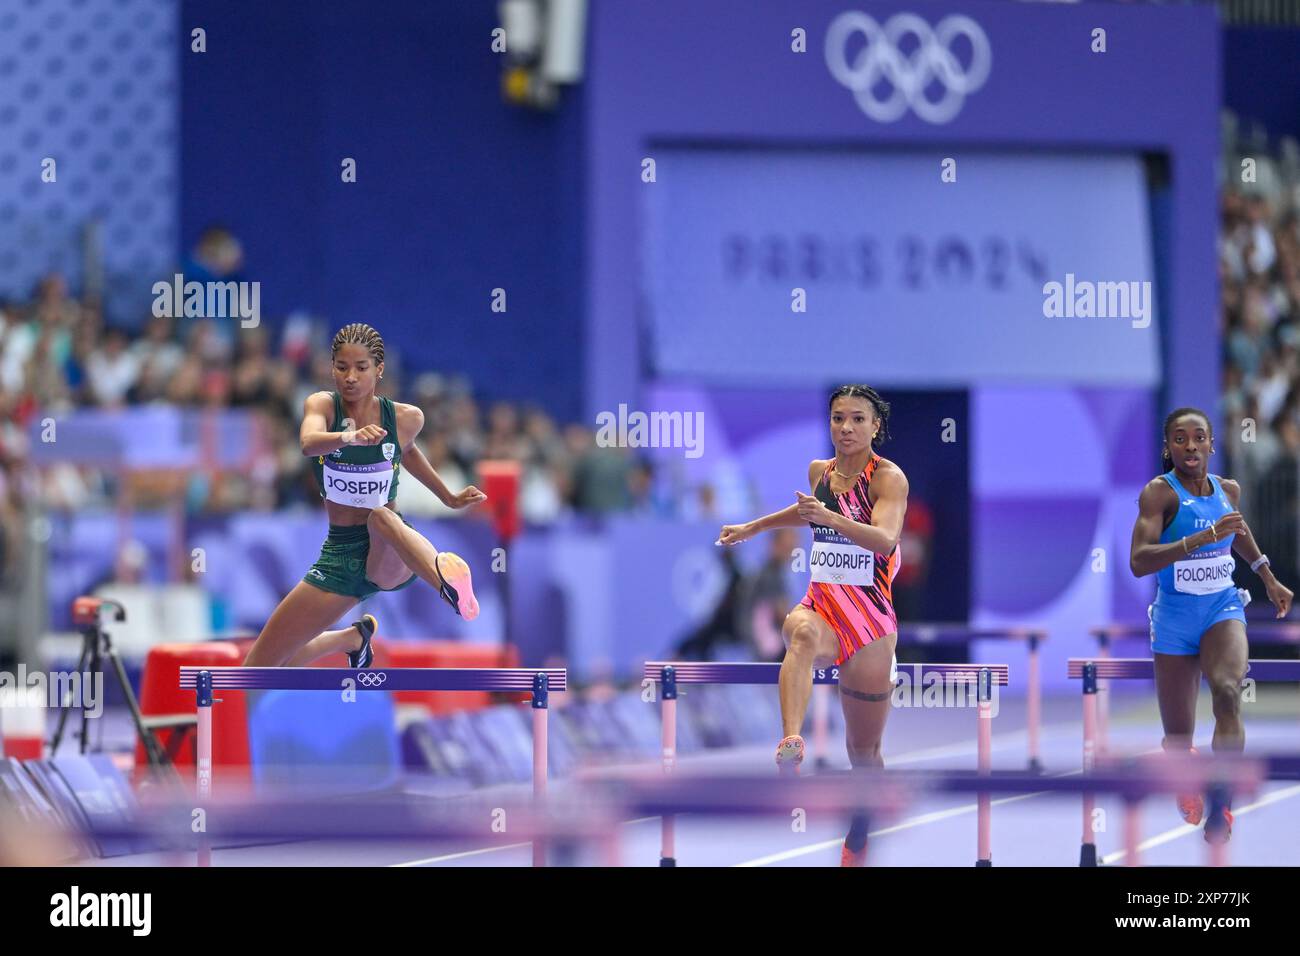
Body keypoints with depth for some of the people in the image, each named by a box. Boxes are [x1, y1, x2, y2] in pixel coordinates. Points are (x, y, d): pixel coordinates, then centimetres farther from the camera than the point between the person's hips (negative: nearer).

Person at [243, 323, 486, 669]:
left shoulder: (406, 419, -5)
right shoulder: (322, 405, -9)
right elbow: (309, 443, -34)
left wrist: (450, 498, 25)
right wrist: (350, 437, -54)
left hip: (391, 558, -3)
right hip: (339, 554, 3)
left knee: (381, 516, -40)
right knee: (260, 670, 6)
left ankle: (445, 576, -70)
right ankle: (354, 637, 36)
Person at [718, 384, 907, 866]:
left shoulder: (888, 478, -9)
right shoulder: (819, 471, 8)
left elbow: (885, 538, -27)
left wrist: (831, 517, -41)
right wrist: (752, 527, 41)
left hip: (871, 616, -3)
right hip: (821, 601, 3)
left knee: (864, 750, 7)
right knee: (803, 634, -38)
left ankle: (857, 841, 30)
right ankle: (790, 744, -58)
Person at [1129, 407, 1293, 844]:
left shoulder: (1228, 490, 1)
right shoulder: (1159, 492, -15)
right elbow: (1139, 562, -29)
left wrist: (1269, 578, 33)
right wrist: (1202, 537, -36)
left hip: (1223, 609, 2)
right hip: (1176, 615, -2)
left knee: (1227, 691, -30)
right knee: (1178, 736, 5)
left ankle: (1220, 807, -29)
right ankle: (1186, 790, 42)